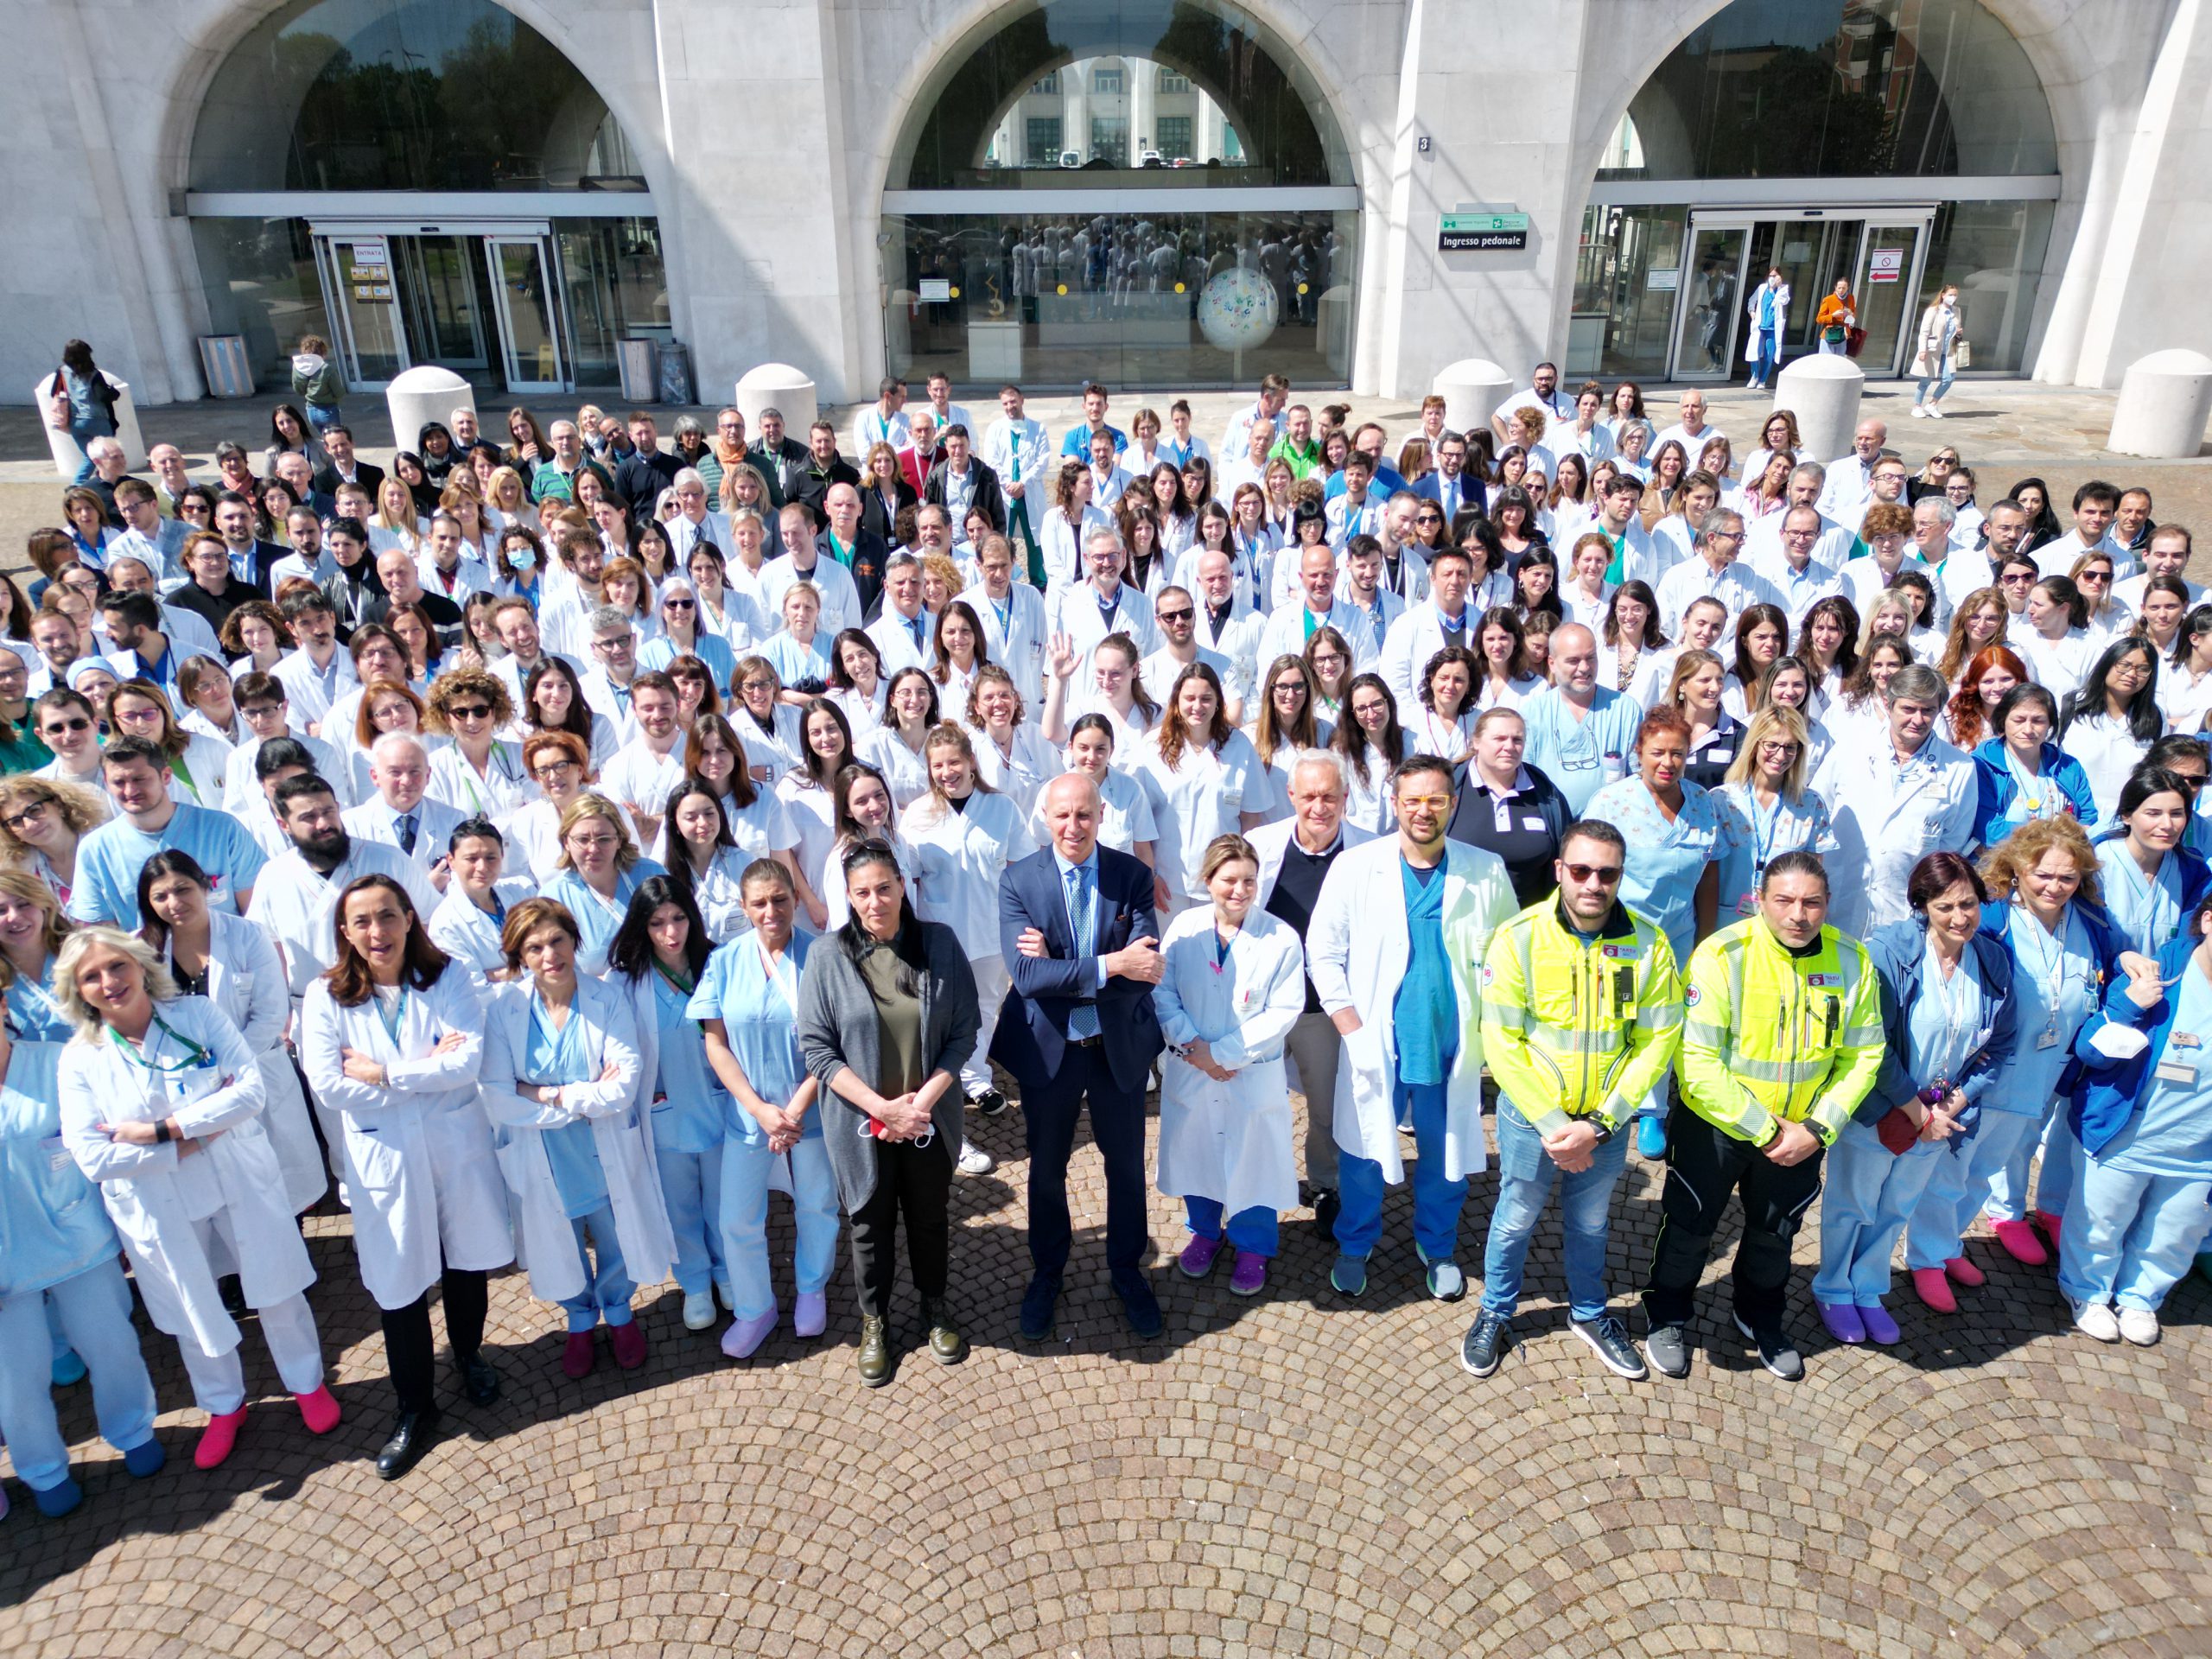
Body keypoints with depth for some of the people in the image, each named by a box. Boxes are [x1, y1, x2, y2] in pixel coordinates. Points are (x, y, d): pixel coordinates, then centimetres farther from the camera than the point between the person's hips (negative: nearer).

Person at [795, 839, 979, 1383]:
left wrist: (924, 1099, -16)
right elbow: (816, 1049, -11)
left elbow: (962, 1033, -5)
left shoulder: (941, 943, -9)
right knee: (871, 1226, 16)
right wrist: (883, 1108, -17)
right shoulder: (827, 957, -11)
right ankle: (874, 1321, 41)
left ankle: (935, 1306, 45)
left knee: (930, 1217, 19)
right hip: (862, 1125, -1)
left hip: (929, 1118, 1)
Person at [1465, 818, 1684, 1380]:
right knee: (1514, 1222, 16)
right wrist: (1552, 1125, -19)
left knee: (1590, 1225, 21)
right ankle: (1495, 1313, 40)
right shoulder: (1518, 938, -17)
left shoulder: (1648, 944, -12)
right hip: (1531, 1116, -2)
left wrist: (1599, 1124, -15)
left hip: (1606, 1121, 2)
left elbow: (1657, 1043, -8)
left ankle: (1589, 1313, 47)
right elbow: (1502, 1043, -15)